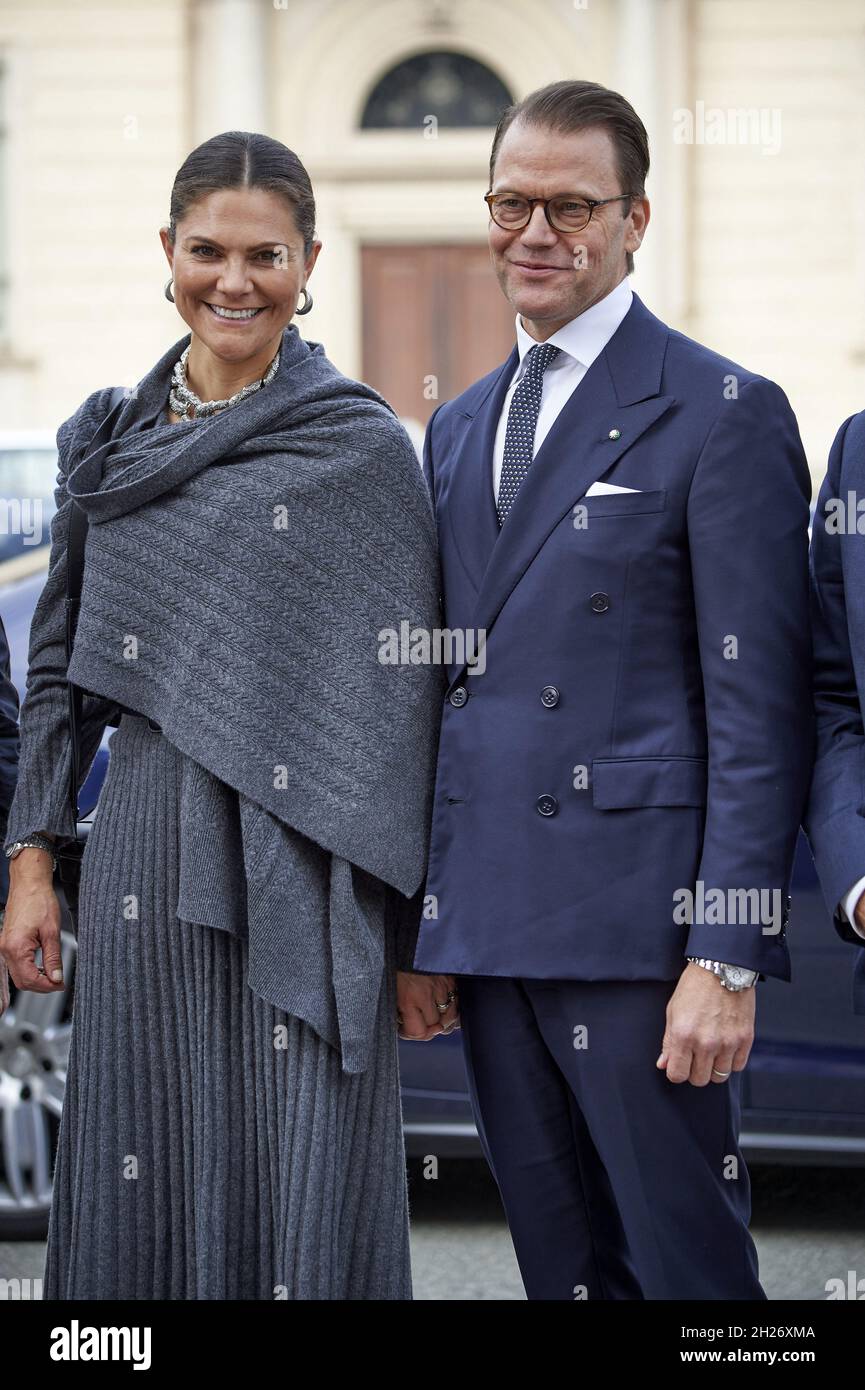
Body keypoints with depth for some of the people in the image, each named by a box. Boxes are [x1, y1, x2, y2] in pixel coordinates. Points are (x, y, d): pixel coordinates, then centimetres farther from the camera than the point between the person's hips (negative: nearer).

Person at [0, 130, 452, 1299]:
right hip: (144, 859, 4)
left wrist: (430, 920, -5)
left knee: (301, 1195, -2)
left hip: (306, 864, -4)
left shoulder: (363, 447, -1)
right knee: (142, 1191, 7)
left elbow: (407, 687, -2)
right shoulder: (105, 438, 10)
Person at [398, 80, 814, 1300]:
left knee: (687, 1267, -3)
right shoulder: (457, 429, 18)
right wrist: (422, 923, 13)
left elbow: (759, 709, -9)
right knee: (563, 1268, 12)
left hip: (639, 925, -7)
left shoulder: (725, 414, -4)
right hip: (488, 928, 7)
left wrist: (726, 958, -15)